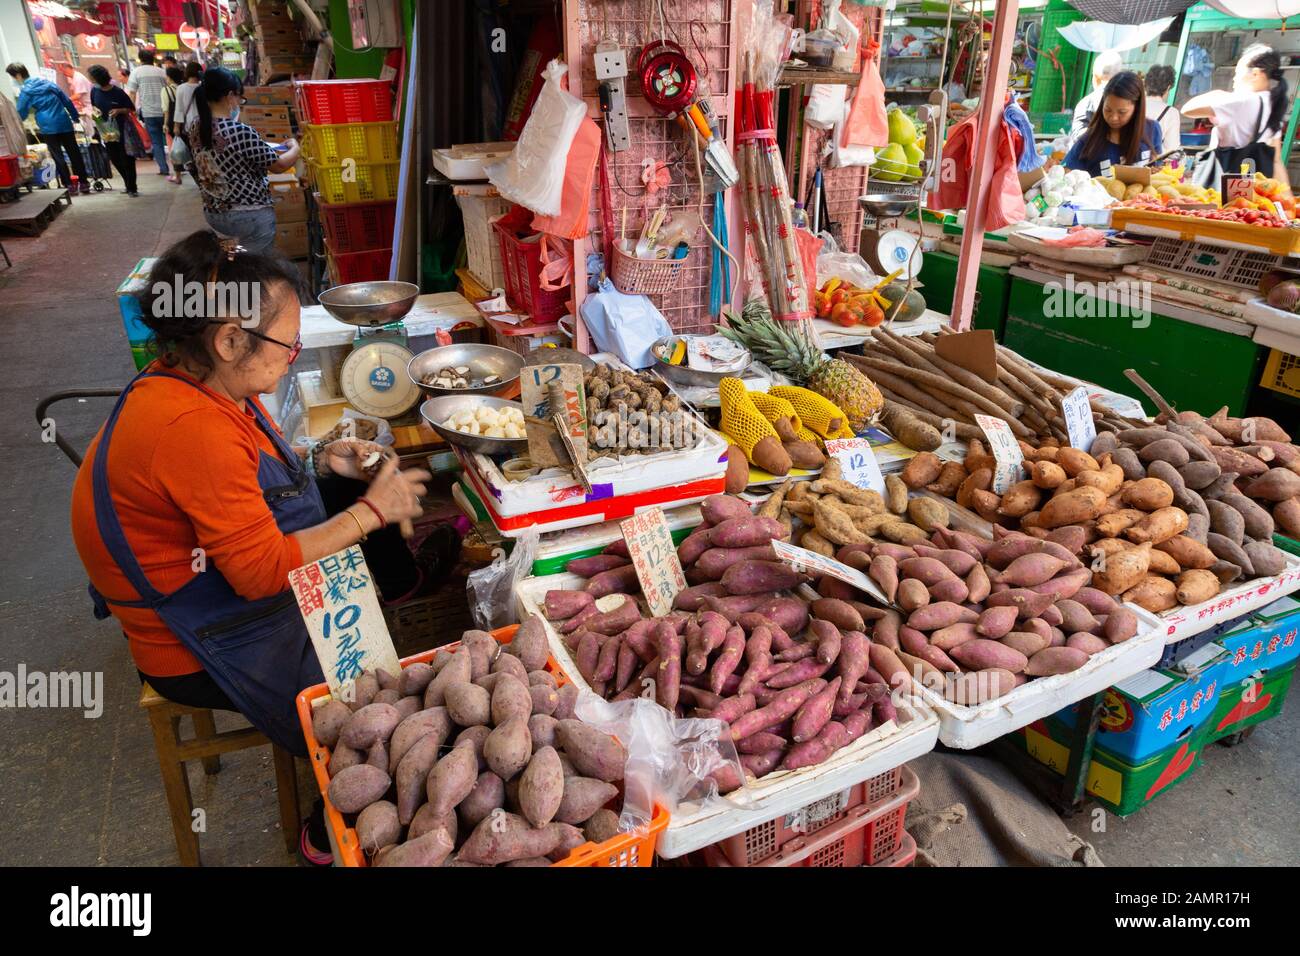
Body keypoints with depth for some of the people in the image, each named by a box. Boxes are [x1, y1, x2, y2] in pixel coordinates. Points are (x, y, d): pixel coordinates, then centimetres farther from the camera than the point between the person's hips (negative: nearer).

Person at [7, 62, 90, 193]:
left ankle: (69, 185, -3)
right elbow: (67, 101, 11)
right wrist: (75, 117, 19)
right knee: (74, 153, 8)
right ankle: (83, 181, 8)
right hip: (64, 123, 4)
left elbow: (20, 114, 0)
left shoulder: (25, 91, -3)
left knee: (58, 157, 1)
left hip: (48, 127, -4)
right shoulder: (48, 83, 11)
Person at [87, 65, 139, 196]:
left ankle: (132, 187, 7)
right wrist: (95, 110, -6)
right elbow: (93, 106, 15)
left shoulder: (118, 92, -12)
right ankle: (129, 185, 22)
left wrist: (119, 110, -22)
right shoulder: (94, 90, 1)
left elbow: (131, 109, -6)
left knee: (126, 159, -1)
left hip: (121, 130, -5)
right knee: (115, 159, 9)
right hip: (106, 131, 5)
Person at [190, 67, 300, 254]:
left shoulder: (195, 126, -1)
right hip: (250, 216, -7)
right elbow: (278, 166, -11)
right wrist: (295, 148, 8)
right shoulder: (242, 133, -24)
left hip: (212, 213, 7)